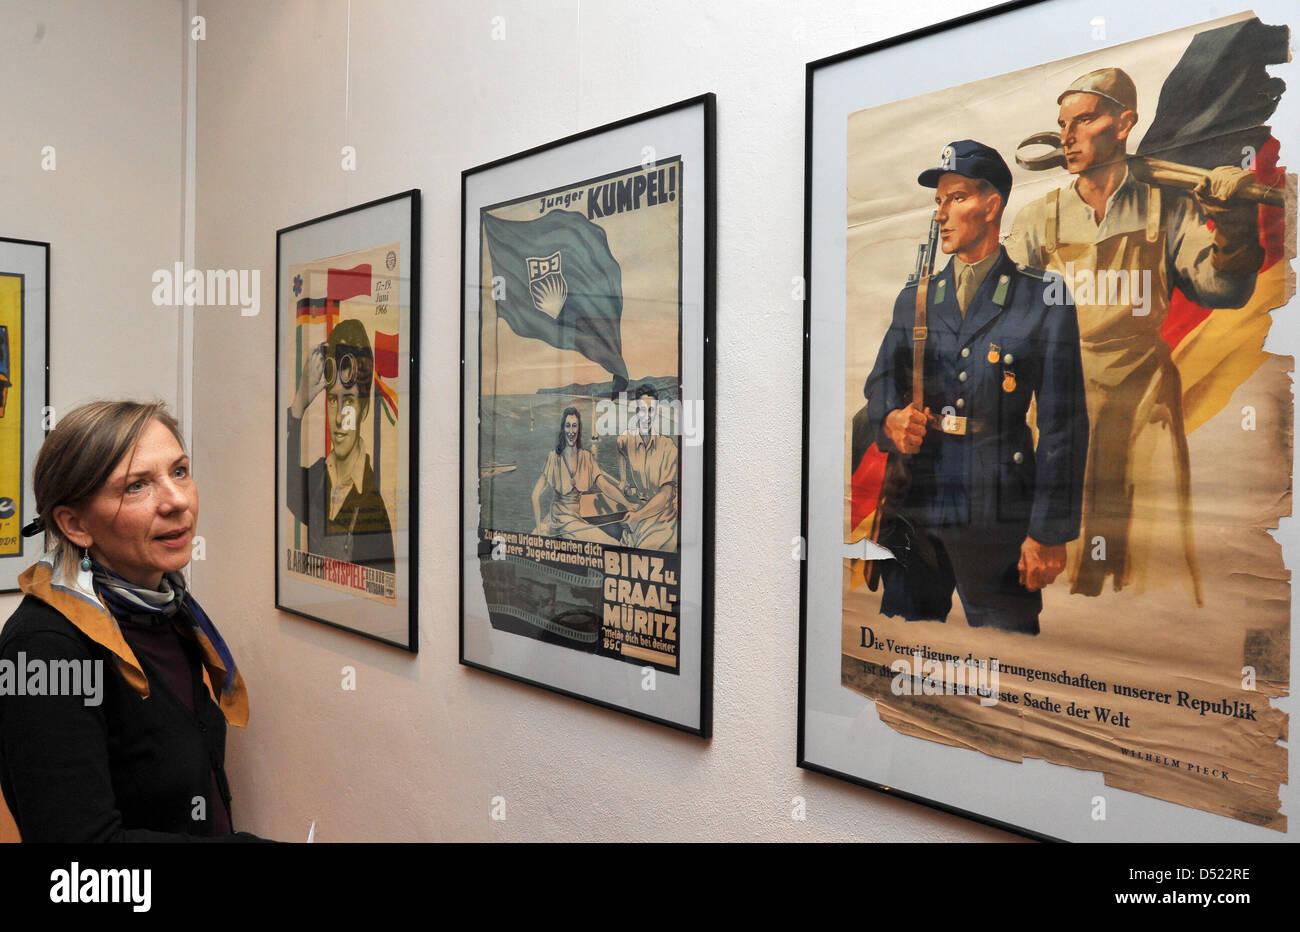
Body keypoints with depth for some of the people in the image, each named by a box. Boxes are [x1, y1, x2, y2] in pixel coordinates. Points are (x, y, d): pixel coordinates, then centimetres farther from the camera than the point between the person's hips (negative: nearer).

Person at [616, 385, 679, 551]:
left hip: (662, 516, 0)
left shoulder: (668, 446, 3)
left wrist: (637, 515, -16)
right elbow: (621, 485, 2)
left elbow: (667, 493, -4)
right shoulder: (623, 441, 5)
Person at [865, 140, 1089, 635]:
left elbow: (1063, 423, -3)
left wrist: (1049, 532, -7)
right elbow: (880, 384, 17)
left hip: (1000, 522, -3)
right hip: (914, 515, 3)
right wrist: (890, 421, -9)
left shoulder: (1044, 300, 1)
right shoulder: (914, 299, 13)